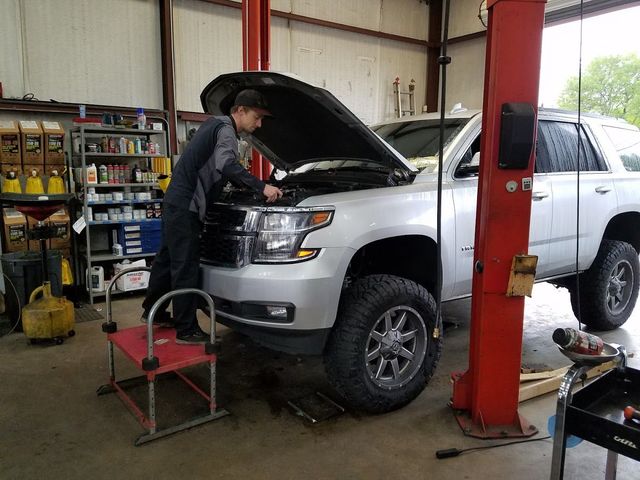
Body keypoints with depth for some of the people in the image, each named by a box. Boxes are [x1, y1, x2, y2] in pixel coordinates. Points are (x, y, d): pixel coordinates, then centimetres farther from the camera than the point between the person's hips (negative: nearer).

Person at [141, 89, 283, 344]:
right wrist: (262, 187, -37)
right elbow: (227, 165, -32)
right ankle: (186, 331, -2)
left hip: (176, 201, 10)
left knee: (168, 258, 18)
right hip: (185, 206, -10)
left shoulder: (214, 124, 18)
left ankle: (153, 312, 32)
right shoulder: (226, 130, -13)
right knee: (185, 266, -7)